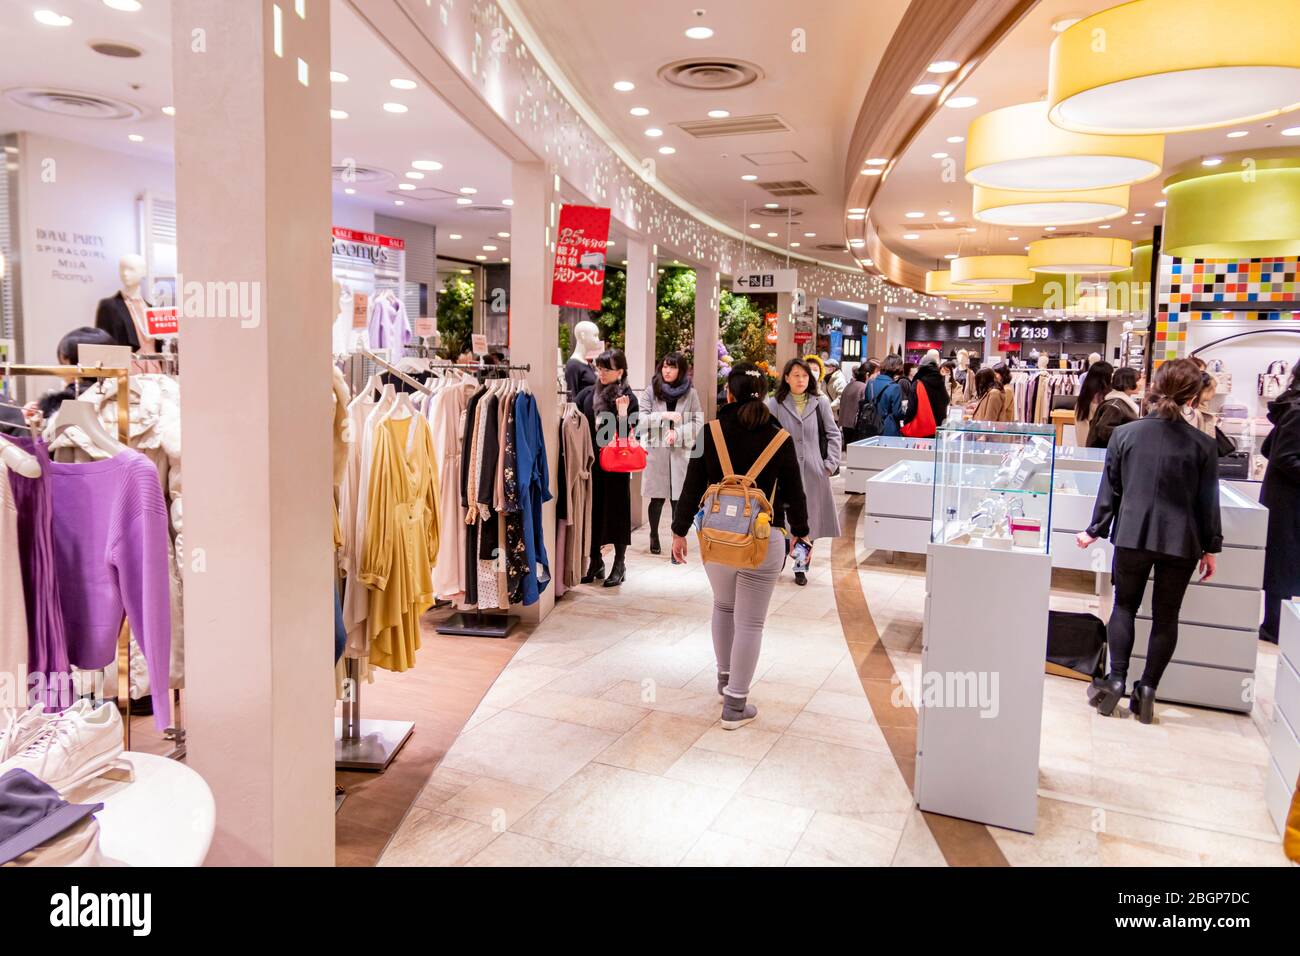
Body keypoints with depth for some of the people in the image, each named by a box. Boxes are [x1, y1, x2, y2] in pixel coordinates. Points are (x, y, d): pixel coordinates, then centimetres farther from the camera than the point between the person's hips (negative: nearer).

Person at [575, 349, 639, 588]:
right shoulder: (587, 394, 5)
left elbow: (626, 434, -9)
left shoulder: (628, 398, -4)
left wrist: (622, 413, -23)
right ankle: (595, 561, 23)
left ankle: (619, 564, 17)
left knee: (616, 510, 4)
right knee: (592, 509, 9)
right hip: (589, 462, 3)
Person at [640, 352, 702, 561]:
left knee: (679, 500, -4)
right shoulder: (651, 390, 0)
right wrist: (663, 415, -16)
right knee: (657, 498, 9)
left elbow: (699, 423, 0)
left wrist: (678, 433, -13)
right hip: (656, 452, 0)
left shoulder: (690, 393, 1)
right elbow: (641, 420, -4)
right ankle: (654, 536, 31)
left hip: (681, 453, 0)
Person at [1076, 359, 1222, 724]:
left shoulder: (1124, 434, -4)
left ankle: (1116, 680, 7)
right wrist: (1210, 547, 10)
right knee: (1166, 615, 11)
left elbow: (1109, 489, 1)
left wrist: (1095, 530, 11)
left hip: (1132, 535, 1)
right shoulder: (1203, 445, -6)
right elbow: (1208, 502, 0)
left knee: (1124, 606, 15)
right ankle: (1147, 689, 12)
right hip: (1181, 541, 0)